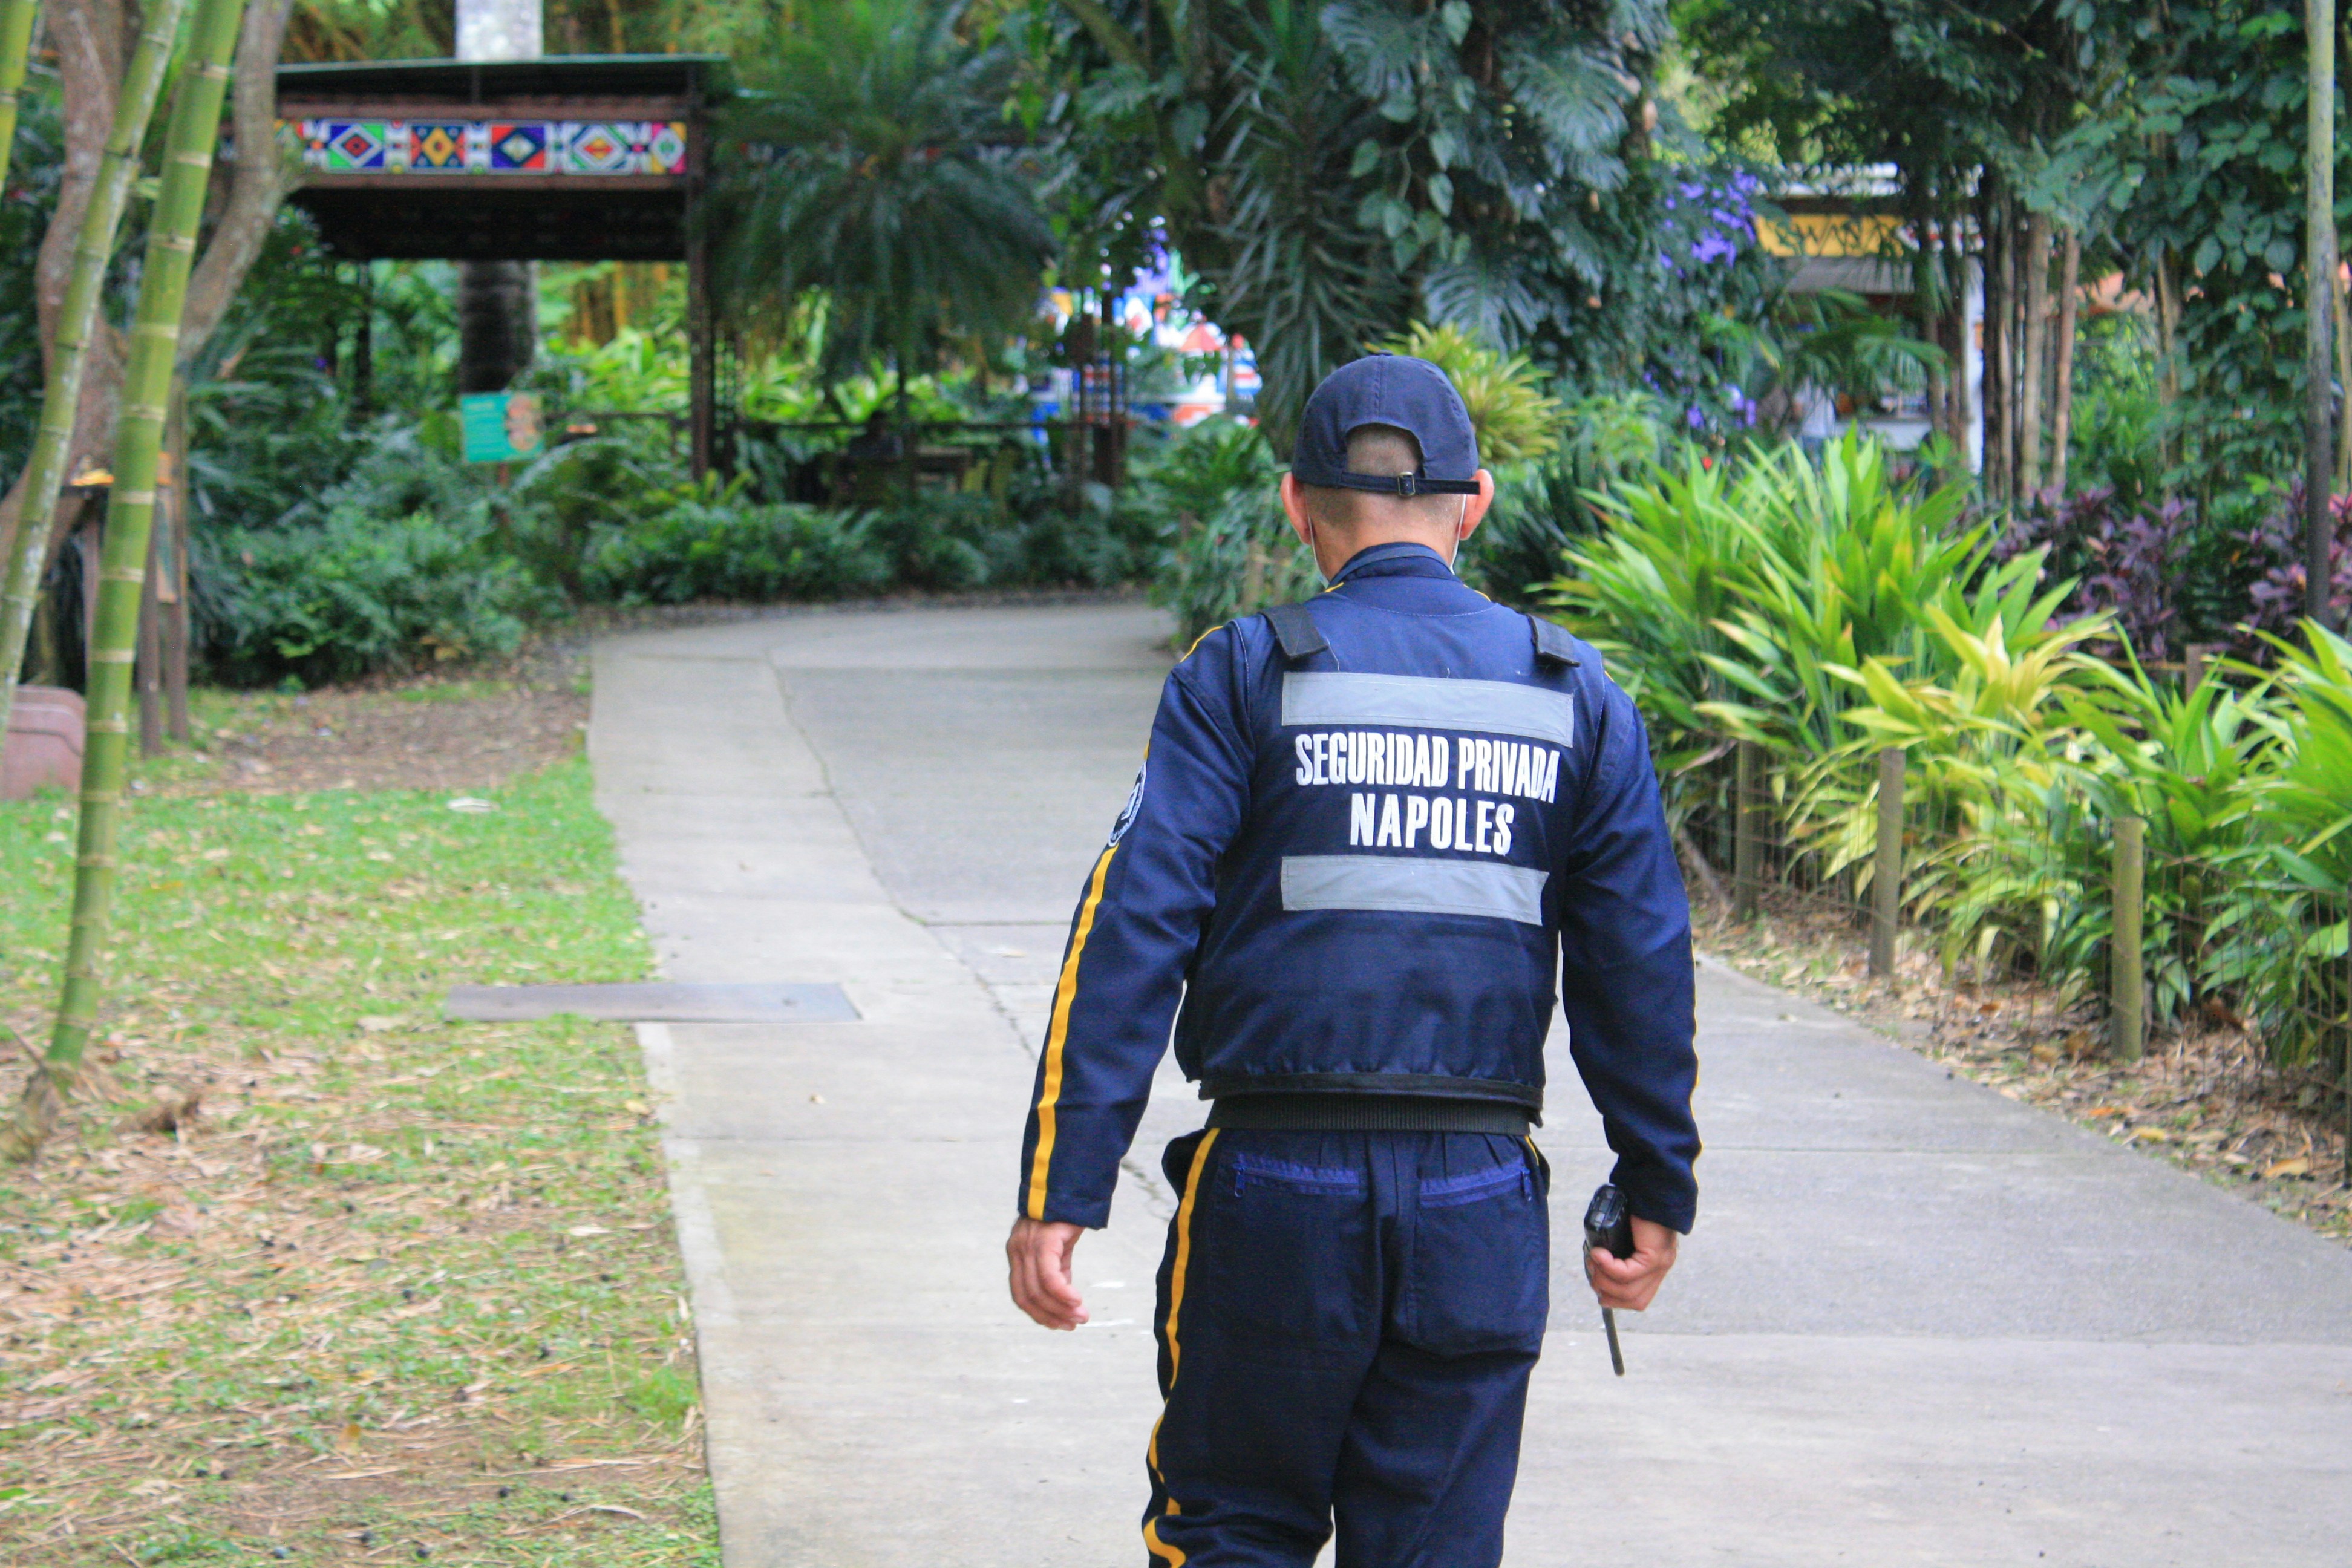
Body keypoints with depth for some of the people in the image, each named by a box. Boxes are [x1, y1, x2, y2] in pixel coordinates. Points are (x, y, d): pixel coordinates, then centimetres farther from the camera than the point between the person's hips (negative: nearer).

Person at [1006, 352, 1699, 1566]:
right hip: (1482, 1213, 2)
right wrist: (1656, 1191, 15)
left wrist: (1060, 1191, -10)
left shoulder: (1242, 678, -2)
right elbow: (1642, 964, 7)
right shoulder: (1575, 697, 7)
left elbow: (1131, 935, -9)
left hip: (1277, 1193, -2)